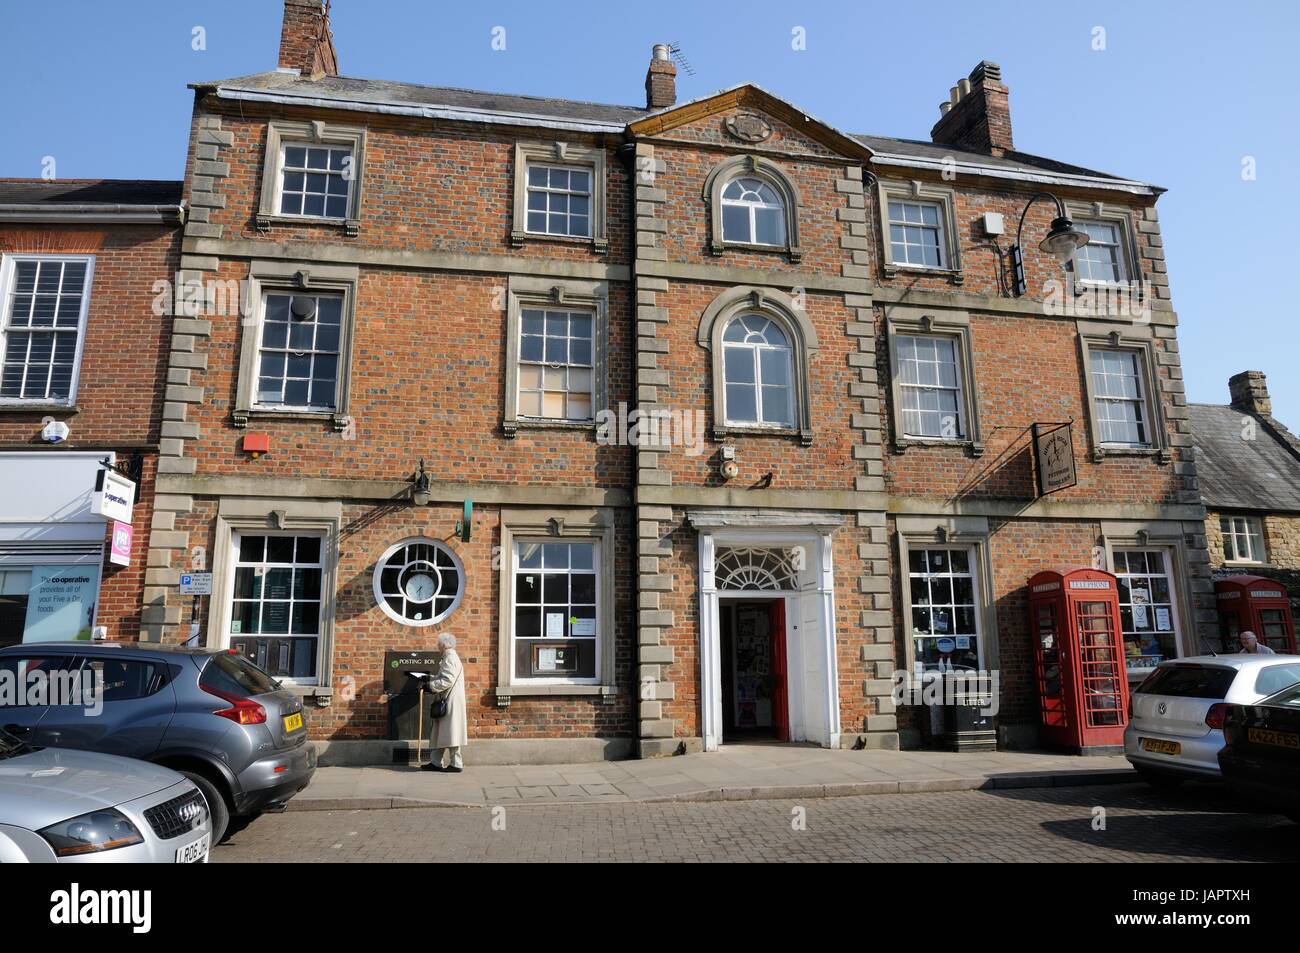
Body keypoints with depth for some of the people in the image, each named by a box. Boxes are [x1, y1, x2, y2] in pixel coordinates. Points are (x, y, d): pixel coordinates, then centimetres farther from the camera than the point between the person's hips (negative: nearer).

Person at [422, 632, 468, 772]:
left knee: (450, 733, -3)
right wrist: (429, 679, 13)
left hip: (450, 703, -10)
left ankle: (456, 764, 3)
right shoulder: (449, 658, 16)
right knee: (440, 734, 12)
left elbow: (447, 681, -23)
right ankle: (437, 763, 17)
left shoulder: (450, 659, -16)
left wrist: (430, 686, -16)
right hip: (447, 702, 10)